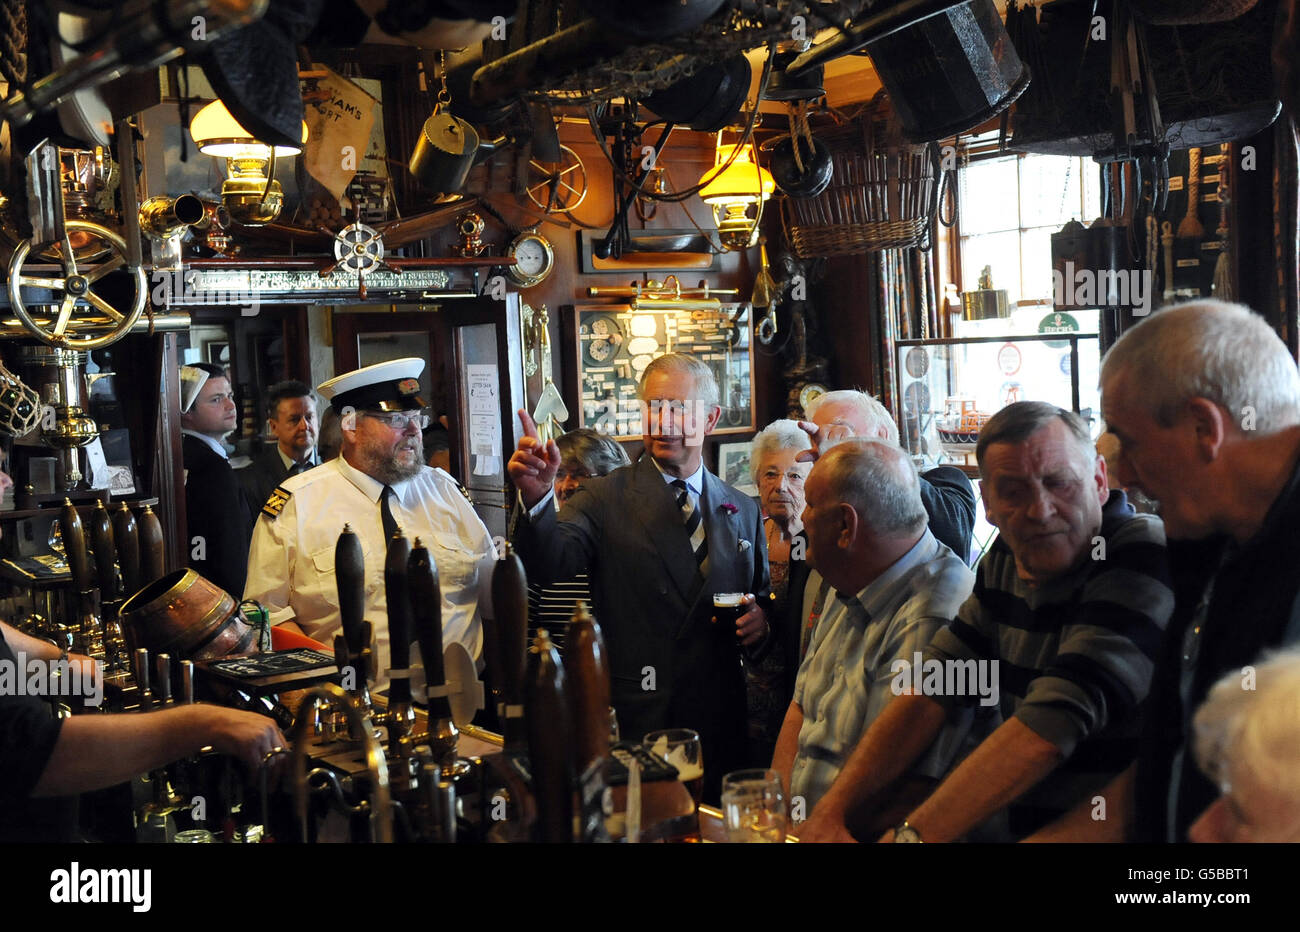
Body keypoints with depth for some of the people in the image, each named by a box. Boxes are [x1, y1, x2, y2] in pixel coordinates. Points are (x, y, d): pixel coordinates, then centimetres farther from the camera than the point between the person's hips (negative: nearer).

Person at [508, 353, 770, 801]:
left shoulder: (743, 511, 10)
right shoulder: (605, 499, -2)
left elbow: (761, 594, 19)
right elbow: (548, 566, -17)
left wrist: (761, 617, -4)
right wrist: (537, 498, -35)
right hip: (632, 725, -3)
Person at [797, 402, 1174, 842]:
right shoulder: (1006, 561, 7)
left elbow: (1051, 725, -24)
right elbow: (930, 689, 3)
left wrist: (910, 834, -27)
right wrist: (831, 810, -8)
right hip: (1024, 826, 5)